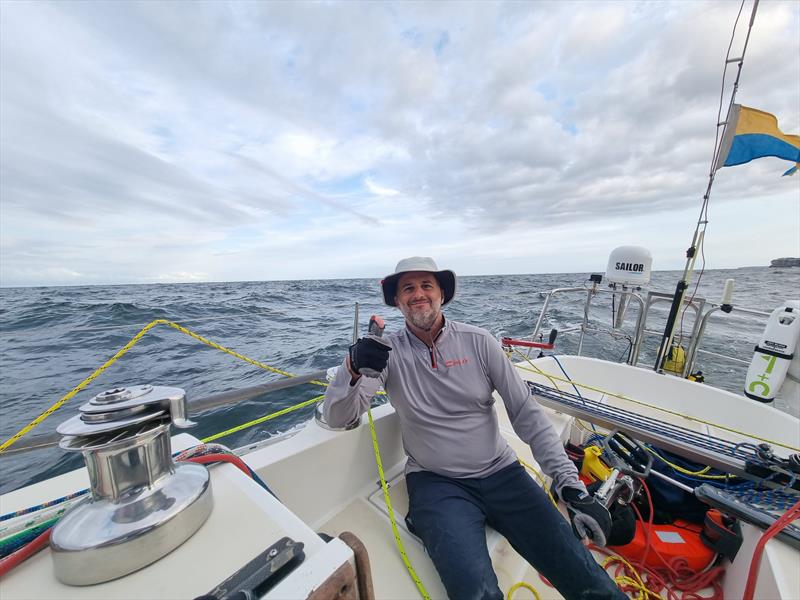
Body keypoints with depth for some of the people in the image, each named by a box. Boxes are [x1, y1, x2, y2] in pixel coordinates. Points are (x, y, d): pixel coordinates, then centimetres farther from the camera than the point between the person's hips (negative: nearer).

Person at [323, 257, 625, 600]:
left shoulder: (478, 341, -4)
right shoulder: (388, 352, -7)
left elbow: (526, 412, -2)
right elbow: (337, 418, -11)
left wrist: (570, 482, -9)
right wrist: (353, 368, -31)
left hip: (500, 471, 2)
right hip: (435, 482, -1)